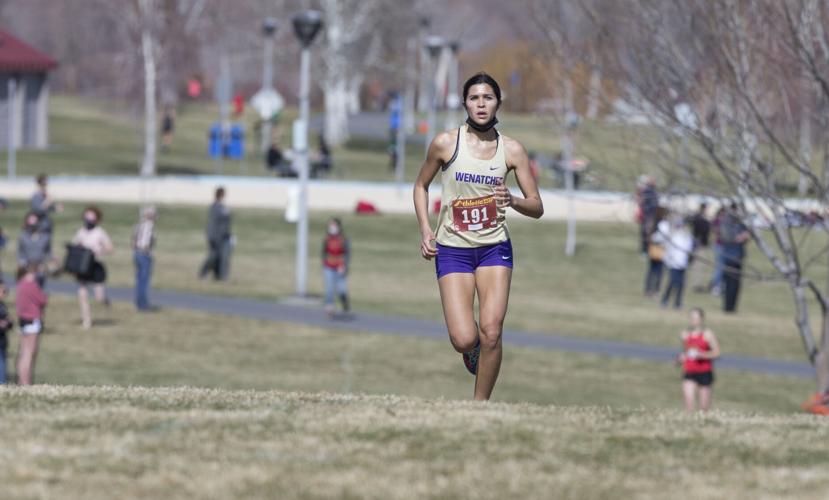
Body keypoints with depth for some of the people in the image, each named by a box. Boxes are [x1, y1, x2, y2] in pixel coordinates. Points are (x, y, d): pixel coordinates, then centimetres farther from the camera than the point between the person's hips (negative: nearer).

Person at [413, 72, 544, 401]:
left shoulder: (511, 150, -1)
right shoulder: (445, 143, -4)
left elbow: (537, 207, 2)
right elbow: (421, 185, 13)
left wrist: (513, 201, -20)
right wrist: (425, 229, 0)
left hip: (494, 248, 1)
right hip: (452, 249, -1)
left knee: (490, 333, -14)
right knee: (463, 340, -12)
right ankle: (471, 349, 26)